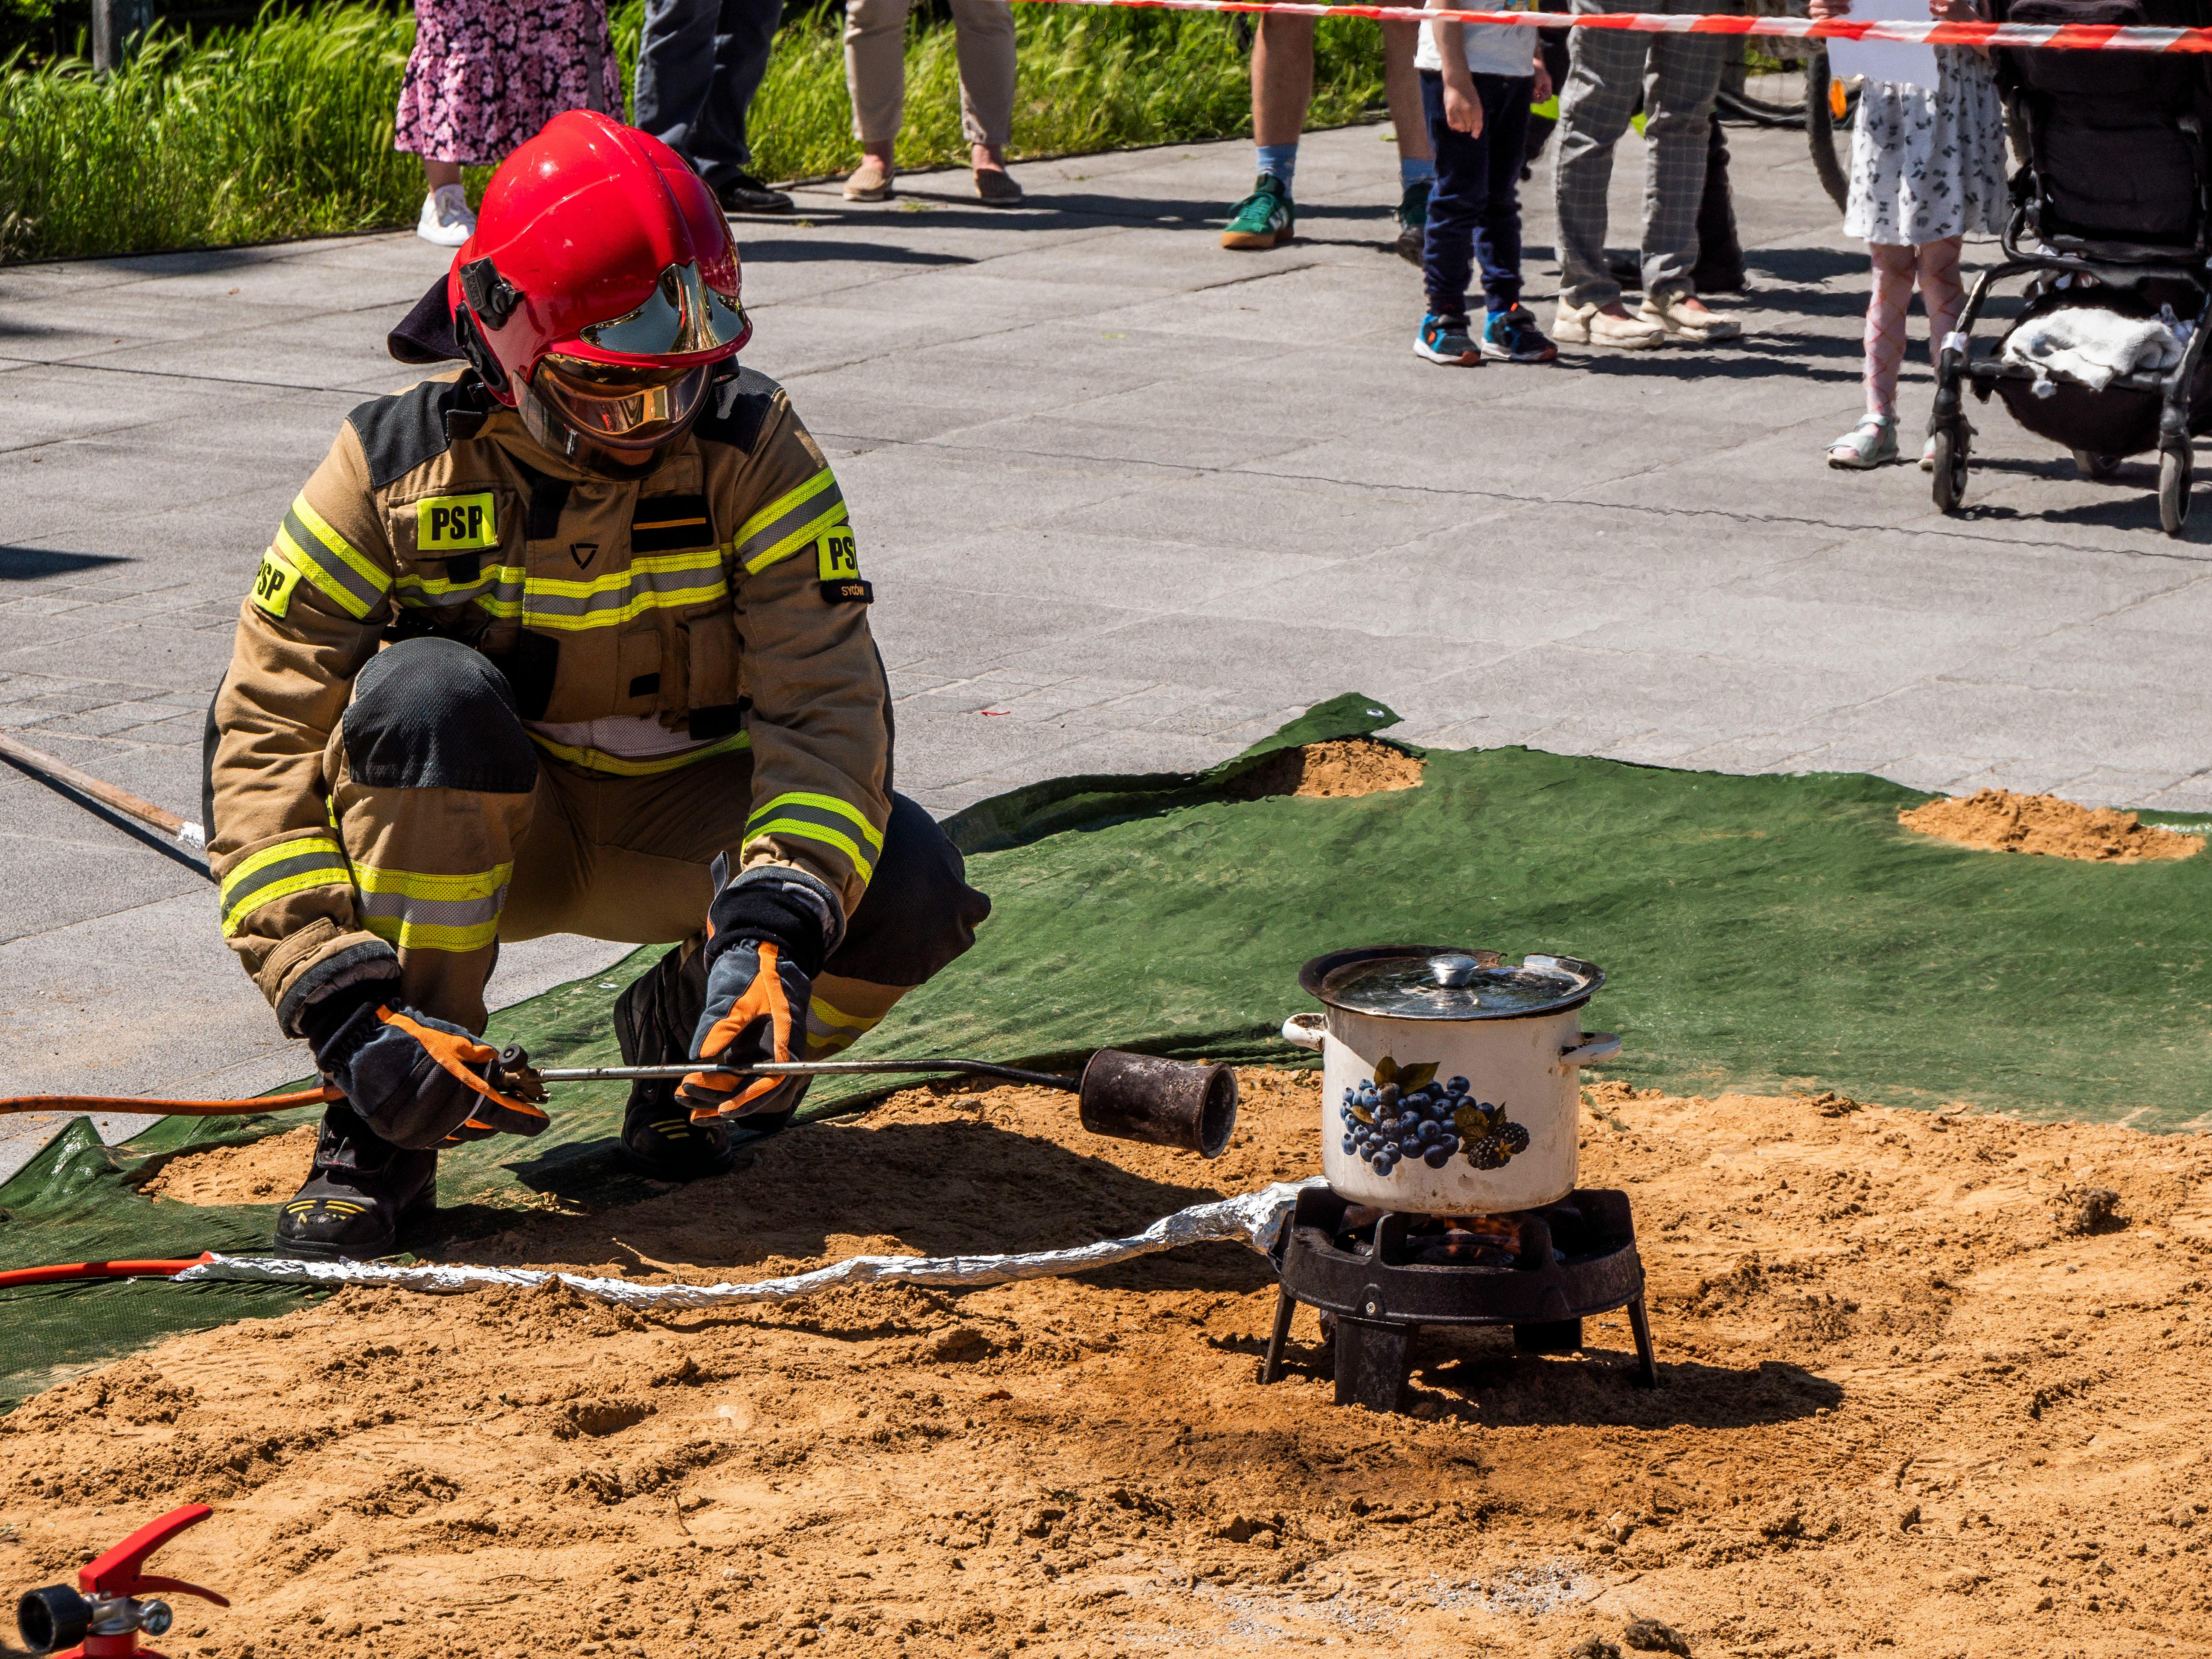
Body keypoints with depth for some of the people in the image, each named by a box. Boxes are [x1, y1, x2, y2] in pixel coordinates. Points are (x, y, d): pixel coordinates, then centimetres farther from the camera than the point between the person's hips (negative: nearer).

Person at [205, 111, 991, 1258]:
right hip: (479, 832, -1)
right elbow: (261, 749, -21)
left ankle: (682, 1030, 4)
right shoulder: (398, 467, -18)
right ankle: (387, 1129, -24)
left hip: (681, 819, 1)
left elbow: (824, 709, -24)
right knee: (427, 692, -35)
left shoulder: (753, 451, -16)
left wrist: (770, 931, -43)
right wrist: (346, 1010, -35)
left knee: (910, 891, -28)